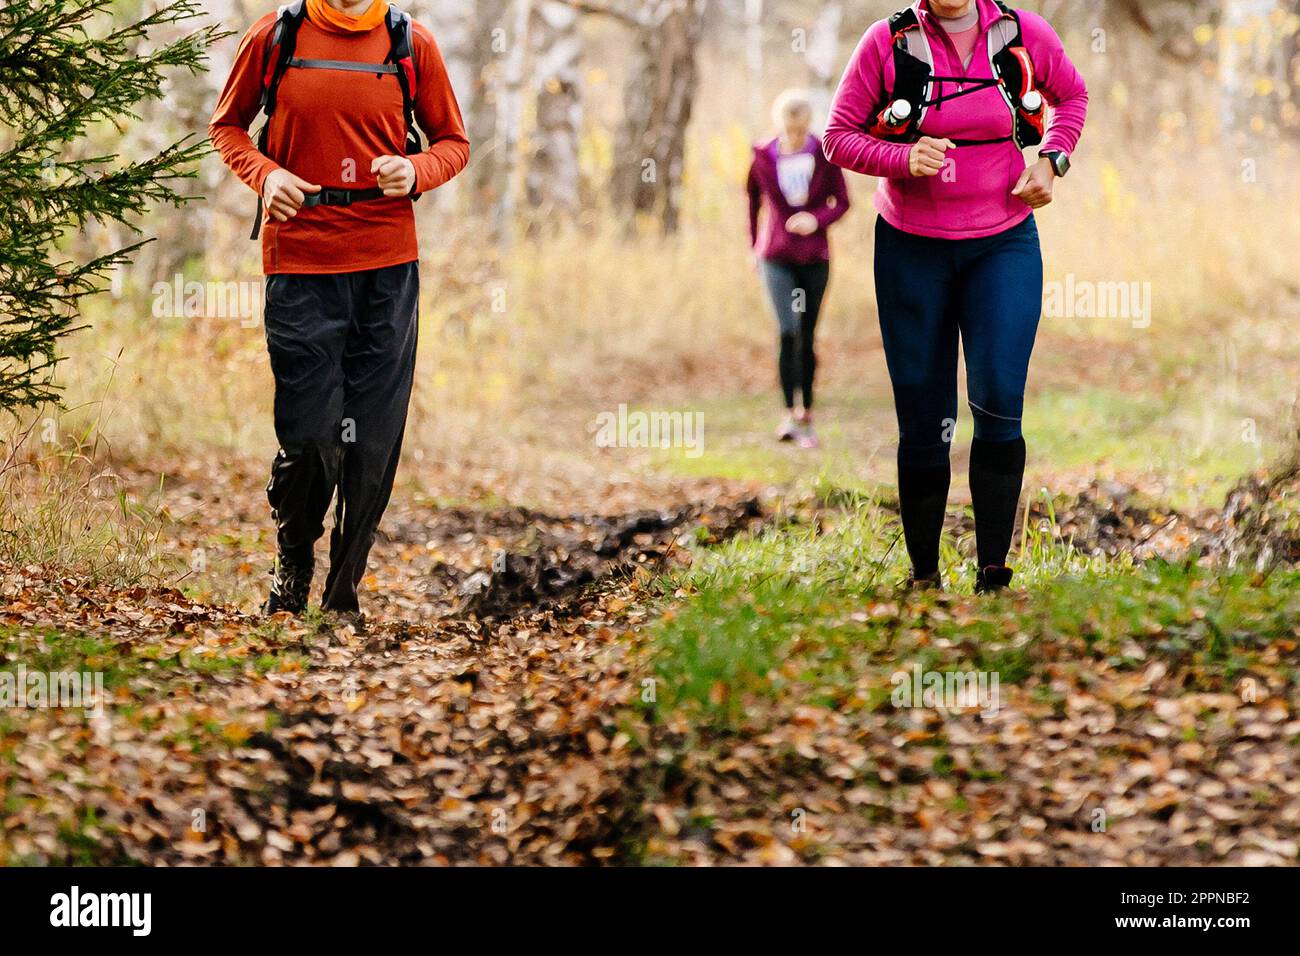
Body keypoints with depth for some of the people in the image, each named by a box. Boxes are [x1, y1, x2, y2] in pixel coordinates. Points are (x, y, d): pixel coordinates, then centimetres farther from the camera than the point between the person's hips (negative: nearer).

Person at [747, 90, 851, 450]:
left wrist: (818, 219, -18)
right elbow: (753, 201, 11)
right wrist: (755, 245, 15)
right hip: (777, 258, -1)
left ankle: (806, 413, 18)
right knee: (788, 332, -16)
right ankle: (792, 413, -16)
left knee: (807, 337, 6)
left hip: (814, 257, 1)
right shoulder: (763, 157, -4)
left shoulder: (824, 155, -4)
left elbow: (842, 201, 2)